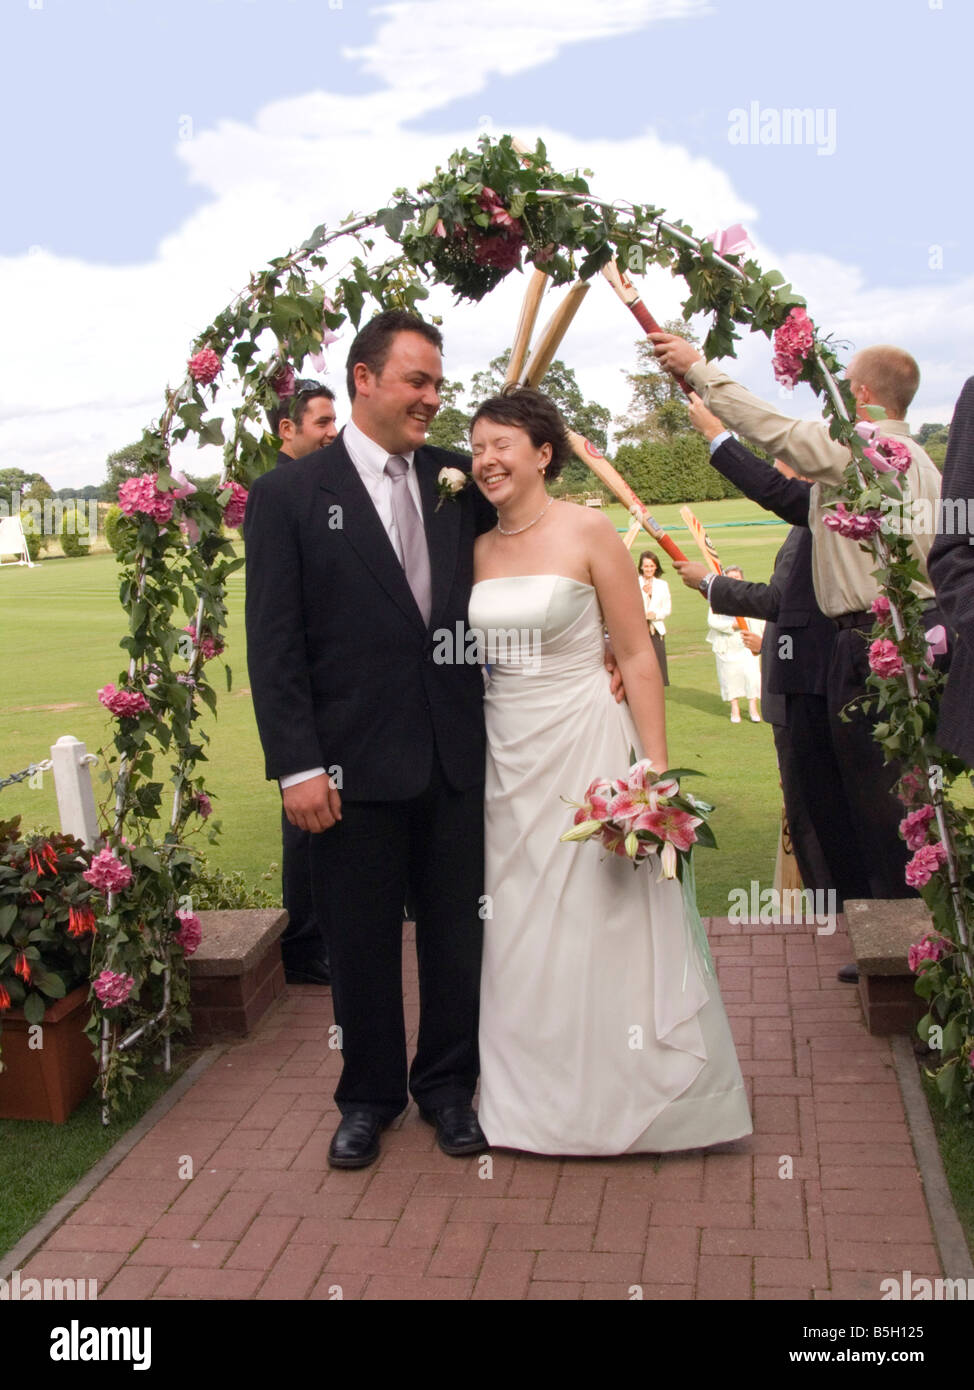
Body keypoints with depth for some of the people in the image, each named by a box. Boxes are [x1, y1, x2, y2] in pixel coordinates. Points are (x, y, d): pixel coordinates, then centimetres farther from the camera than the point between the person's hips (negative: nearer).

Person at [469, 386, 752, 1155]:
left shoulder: (589, 533, -7)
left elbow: (638, 656, -8)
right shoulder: (478, 550, 7)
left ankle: (629, 1097, 19)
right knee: (519, 930, 12)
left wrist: (655, 769, -14)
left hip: (584, 747, -5)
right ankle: (536, 1094, 30)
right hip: (504, 756, 5)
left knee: (601, 922, 1)